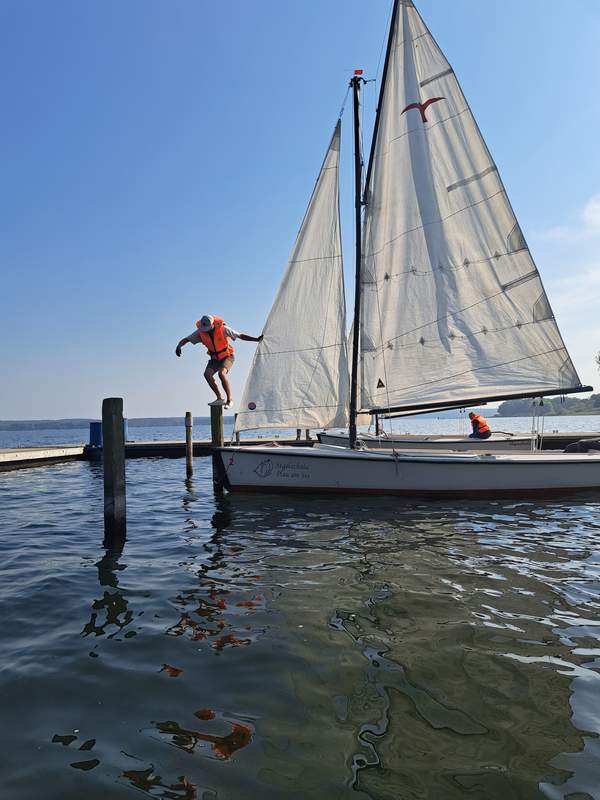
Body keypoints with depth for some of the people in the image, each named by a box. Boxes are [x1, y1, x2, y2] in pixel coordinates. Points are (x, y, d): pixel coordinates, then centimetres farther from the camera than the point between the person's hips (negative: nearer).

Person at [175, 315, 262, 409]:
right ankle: (220, 398, -11)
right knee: (207, 374, -22)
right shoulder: (200, 332, -14)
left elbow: (240, 336, -25)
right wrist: (179, 346, -33)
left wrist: (257, 339, -33)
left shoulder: (223, 329, -25)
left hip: (227, 356, -4)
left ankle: (229, 399, -18)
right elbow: (186, 339, -11)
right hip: (215, 358, 5)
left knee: (221, 373, -31)